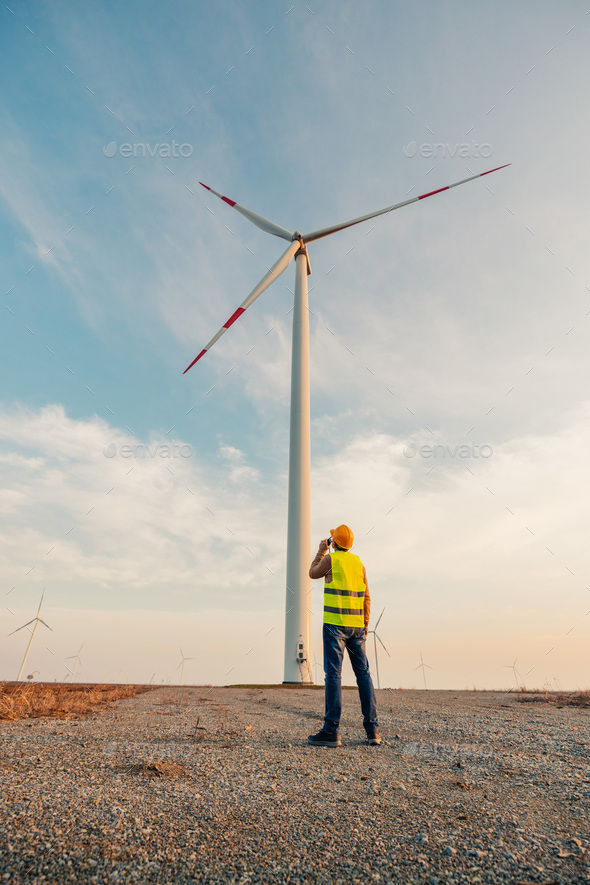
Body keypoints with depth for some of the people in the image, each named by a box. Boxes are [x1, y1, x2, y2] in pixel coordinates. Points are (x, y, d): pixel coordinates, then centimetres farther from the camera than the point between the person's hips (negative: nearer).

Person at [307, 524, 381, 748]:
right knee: (363, 674, 8)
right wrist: (365, 625, 14)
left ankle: (331, 731, -5)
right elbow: (366, 598, 8)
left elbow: (313, 574, 12)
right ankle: (372, 729, 8)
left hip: (335, 623, -5)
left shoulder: (331, 558, -5)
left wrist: (320, 551, 20)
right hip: (356, 625, 5)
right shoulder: (359, 563, 9)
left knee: (333, 673, -5)